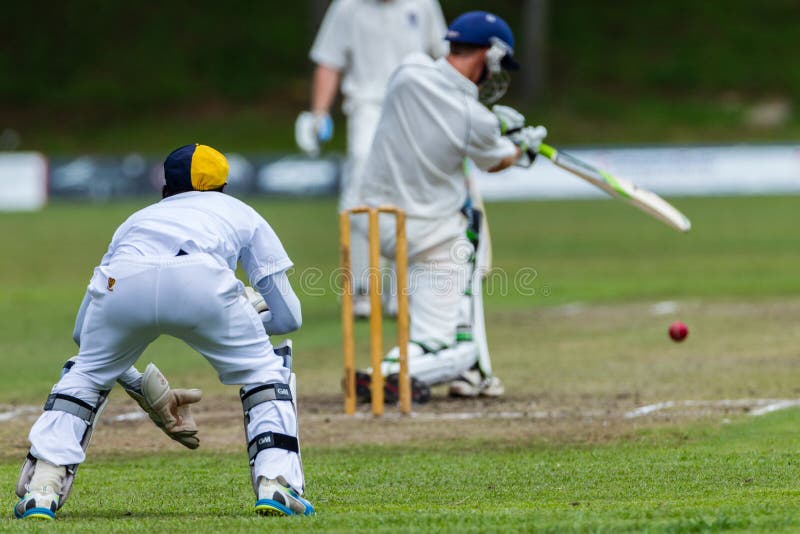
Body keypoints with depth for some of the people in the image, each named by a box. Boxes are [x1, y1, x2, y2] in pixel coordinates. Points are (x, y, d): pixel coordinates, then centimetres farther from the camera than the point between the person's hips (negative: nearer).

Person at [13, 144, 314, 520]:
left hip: (121, 282, 2)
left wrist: (149, 392, 43)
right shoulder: (240, 213, 38)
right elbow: (288, 317, 31)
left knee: (85, 375, 29)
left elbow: (84, 332, 40)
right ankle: (275, 484, 5)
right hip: (203, 283, -2)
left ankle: (41, 490, 14)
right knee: (265, 370, 22)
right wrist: (241, 317, 52)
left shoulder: (136, 219, 44)